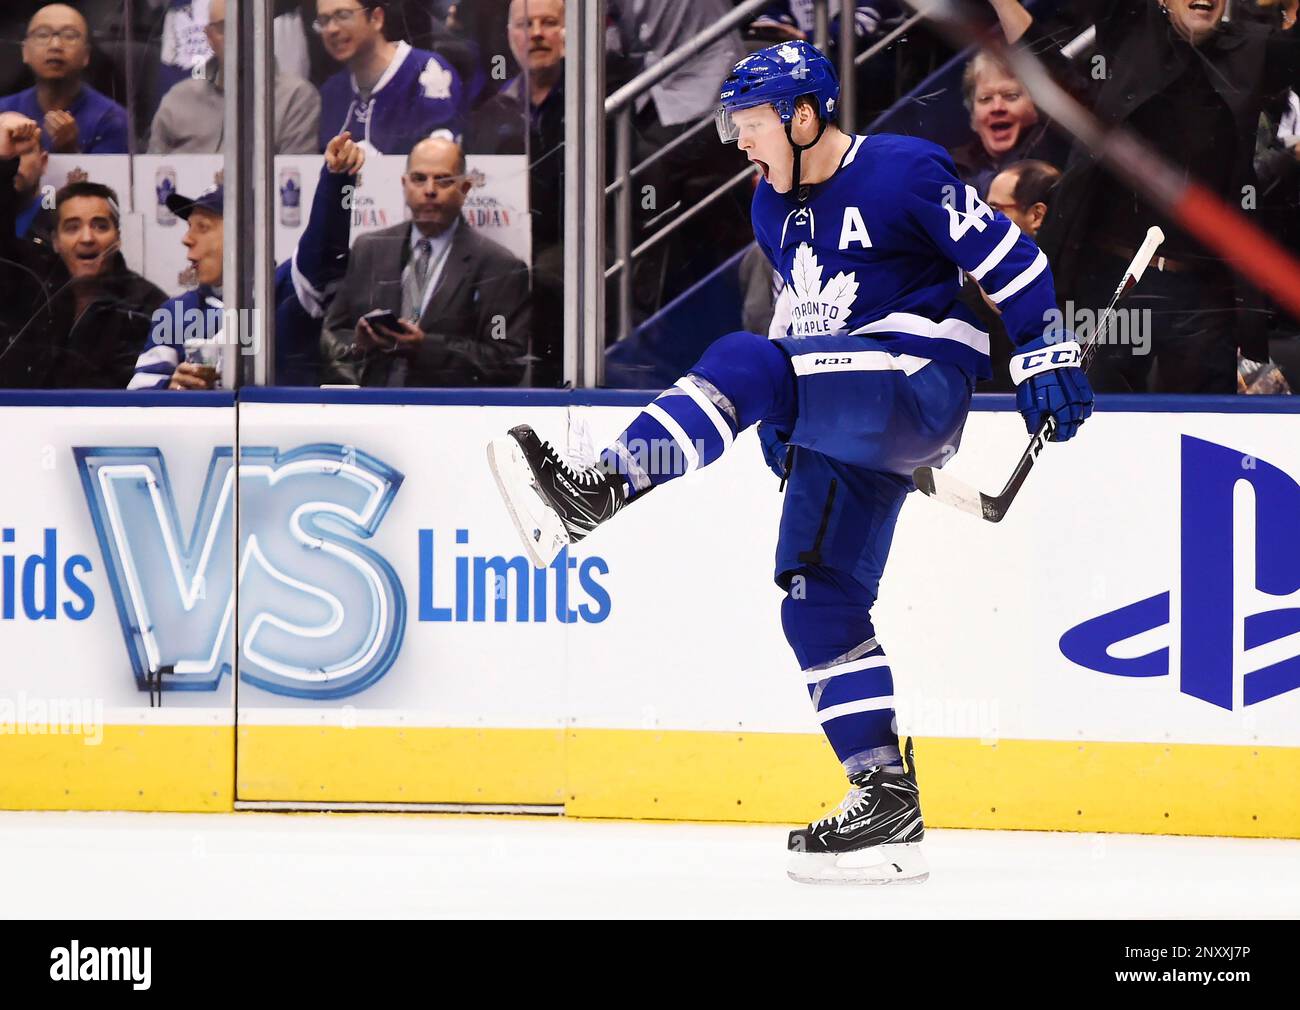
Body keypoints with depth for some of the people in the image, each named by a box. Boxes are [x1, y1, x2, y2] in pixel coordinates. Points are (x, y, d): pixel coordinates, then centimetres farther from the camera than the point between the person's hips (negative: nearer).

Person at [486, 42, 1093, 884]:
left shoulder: (905, 173, -9)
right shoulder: (775, 212, 15)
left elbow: (1010, 260, -8)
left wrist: (1047, 358, -12)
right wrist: (786, 413, 21)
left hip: (920, 386, -9)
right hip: (843, 420, 9)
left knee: (744, 364, -29)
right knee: (819, 600, 1)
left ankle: (604, 490, -41)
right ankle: (886, 798, 3)